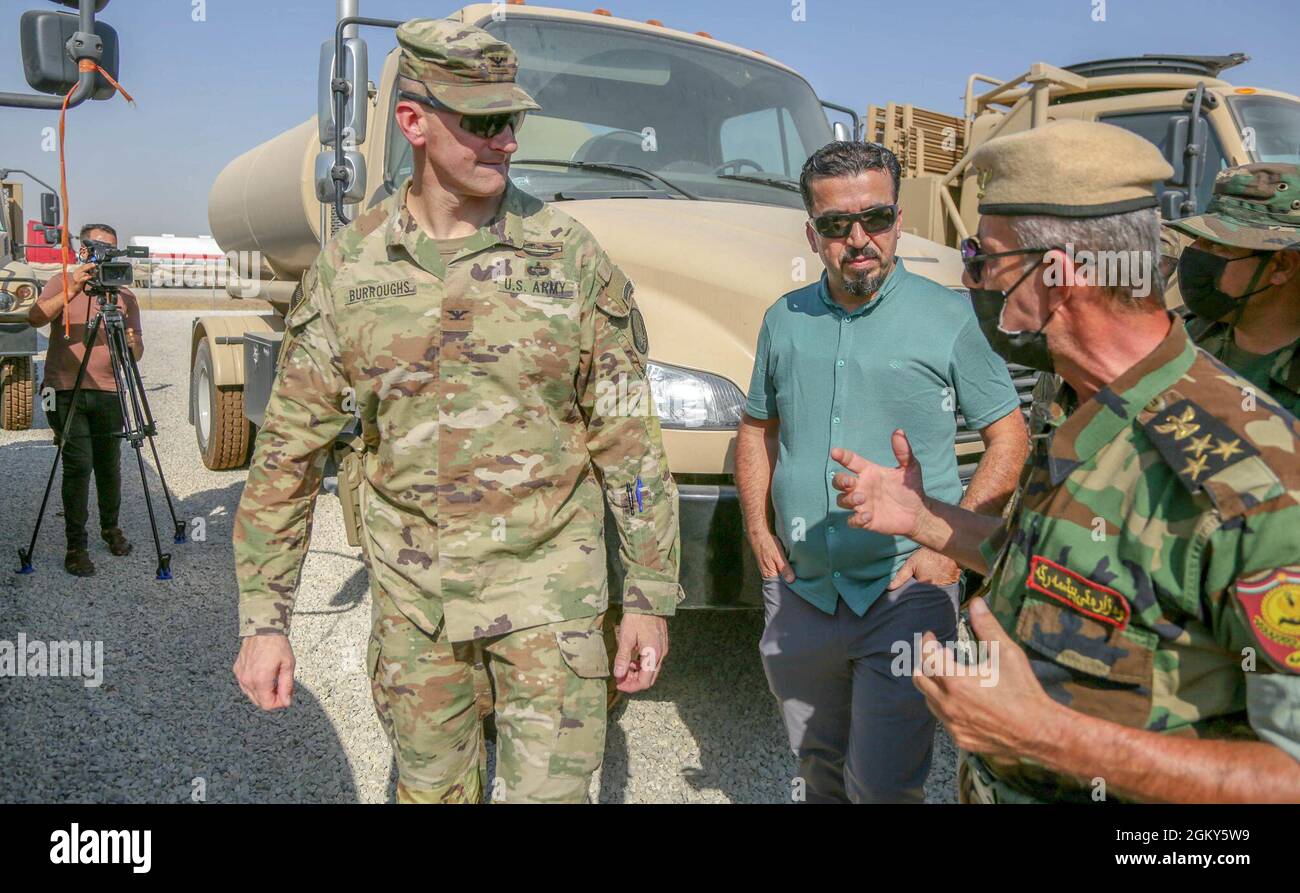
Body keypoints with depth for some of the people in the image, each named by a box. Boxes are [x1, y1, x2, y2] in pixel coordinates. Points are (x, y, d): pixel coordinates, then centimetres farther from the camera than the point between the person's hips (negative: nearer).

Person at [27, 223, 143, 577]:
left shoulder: (125, 296, 10)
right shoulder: (62, 283, 6)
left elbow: (137, 351, 5)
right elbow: (35, 317, -13)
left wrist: (133, 345, -18)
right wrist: (71, 291, -25)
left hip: (108, 392, 2)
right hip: (66, 391, -2)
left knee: (109, 465, 6)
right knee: (78, 465, -10)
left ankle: (111, 528, 28)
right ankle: (76, 544, -1)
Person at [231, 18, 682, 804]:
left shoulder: (568, 254, -7)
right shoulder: (349, 266, -2)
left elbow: (629, 438, -4)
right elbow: (291, 449, 2)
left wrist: (649, 597, -4)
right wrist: (263, 618, -1)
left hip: (547, 578, -2)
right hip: (410, 589, 3)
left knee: (549, 786, 2)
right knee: (431, 786, 20)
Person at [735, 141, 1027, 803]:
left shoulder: (948, 317, -7)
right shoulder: (785, 320, 5)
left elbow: (1008, 438, -3)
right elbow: (757, 429, 16)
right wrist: (759, 531, 5)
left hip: (906, 592, -4)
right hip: (800, 591, 4)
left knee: (883, 782, 0)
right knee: (818, 767, 20)